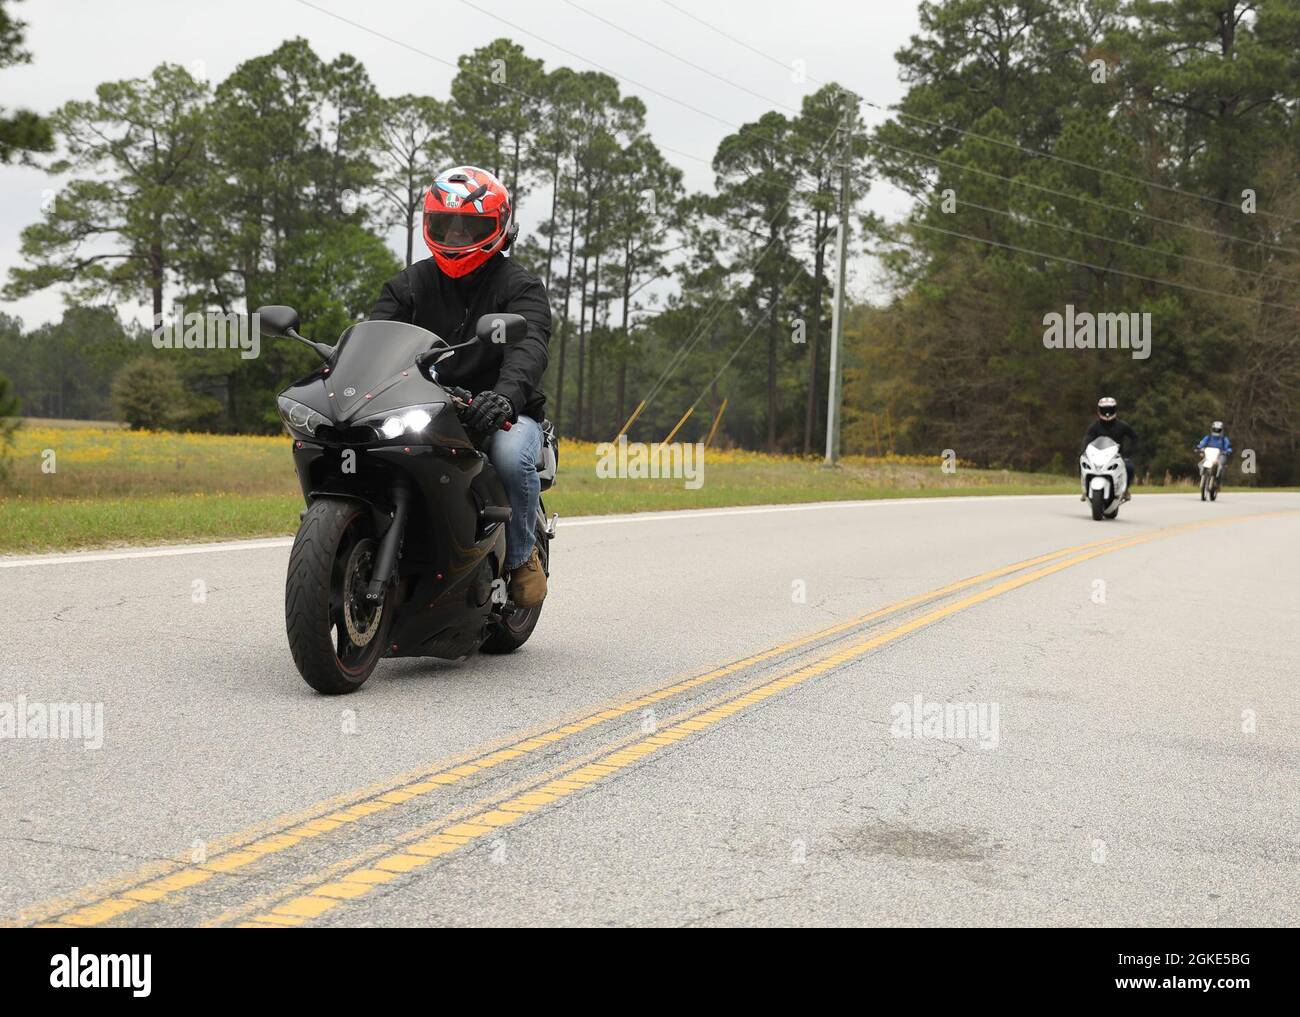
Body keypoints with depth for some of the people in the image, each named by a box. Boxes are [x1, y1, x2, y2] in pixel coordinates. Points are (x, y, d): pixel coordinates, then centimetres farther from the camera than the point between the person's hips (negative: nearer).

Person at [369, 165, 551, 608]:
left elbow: (529, 347, -21)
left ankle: (521, 555, -10)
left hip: (502, 412, -3)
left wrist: (507, 394, -44)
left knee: (512, 456, -37)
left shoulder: (520, 286, -2)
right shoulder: (410, 284, 12)